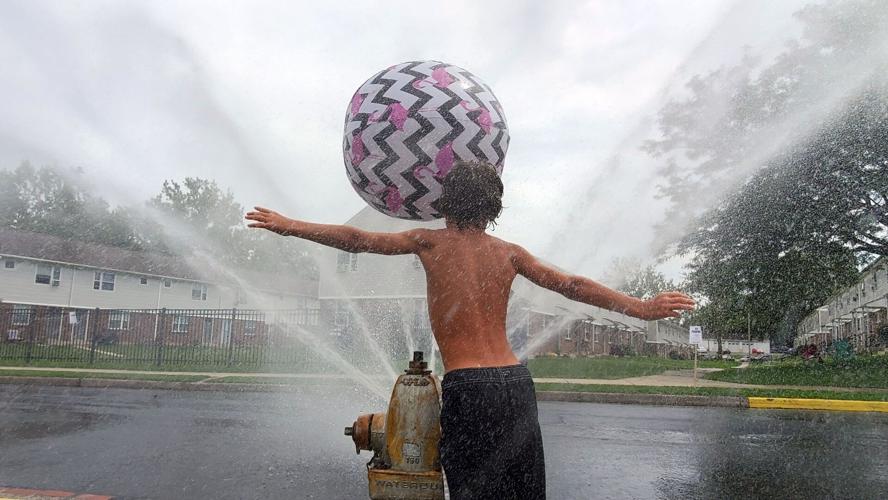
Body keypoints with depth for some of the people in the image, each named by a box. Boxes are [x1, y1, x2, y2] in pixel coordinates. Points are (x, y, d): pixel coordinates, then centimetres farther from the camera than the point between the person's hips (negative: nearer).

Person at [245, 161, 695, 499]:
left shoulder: (430, 242, 0)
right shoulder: (509, 253, 8)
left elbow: (356, 240, 3)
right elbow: (571, 285, 6)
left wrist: (293, 227, 13)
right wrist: (641, 308, 13)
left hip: (468, 386, -4)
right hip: (517, 382, 4)